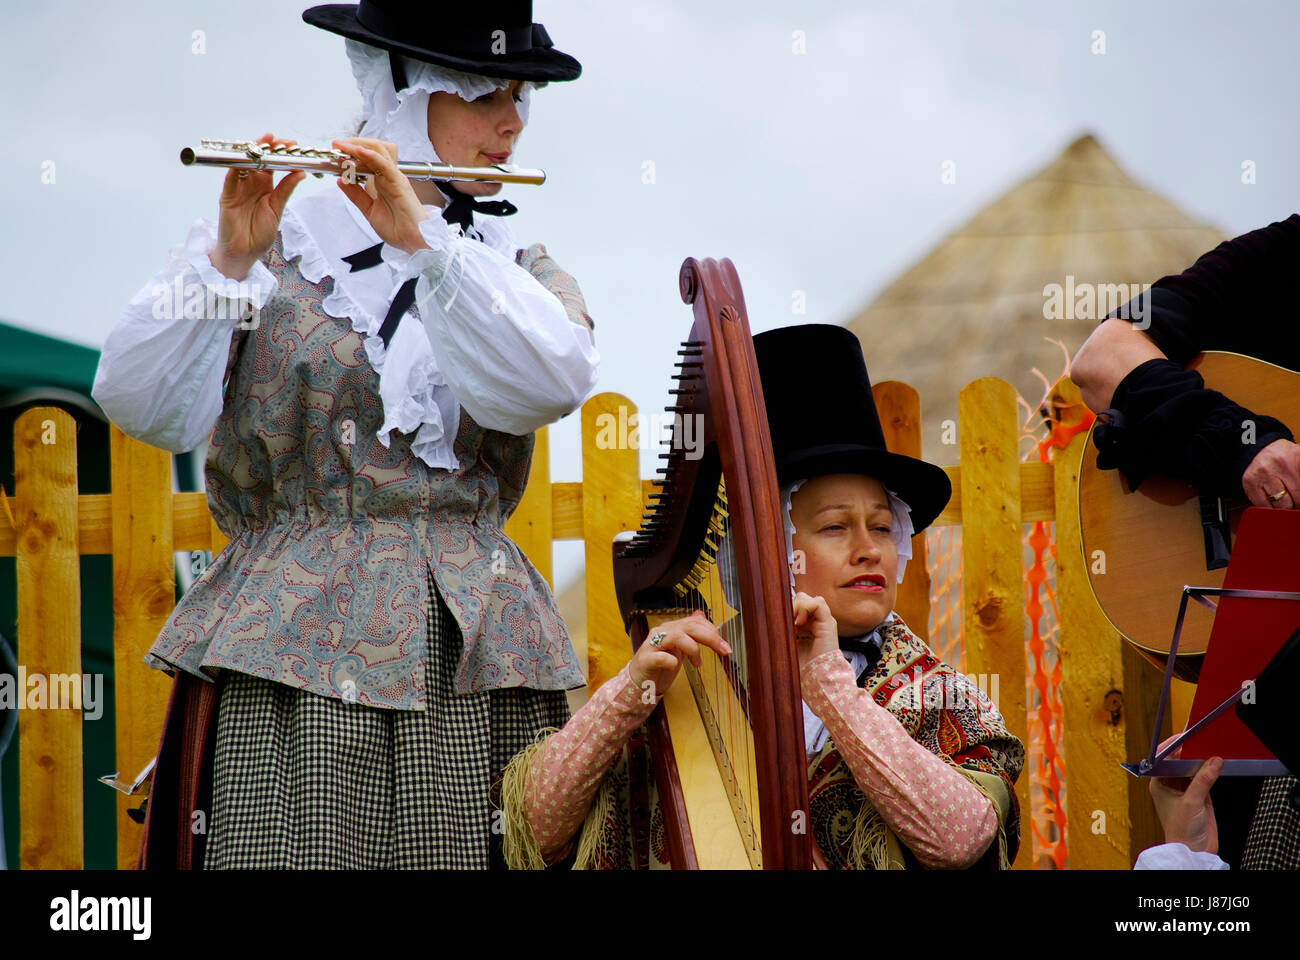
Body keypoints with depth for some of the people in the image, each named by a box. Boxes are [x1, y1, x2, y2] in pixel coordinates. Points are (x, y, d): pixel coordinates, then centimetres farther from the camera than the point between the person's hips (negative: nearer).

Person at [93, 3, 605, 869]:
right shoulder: (273, 247, 6)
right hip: (289, 663, -3)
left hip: (479, 666, 3)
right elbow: (145, 407, -8)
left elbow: (553, 382, -8)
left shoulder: (519, 270, 15)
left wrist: (418, 242, -16)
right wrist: (230, 260, -21)